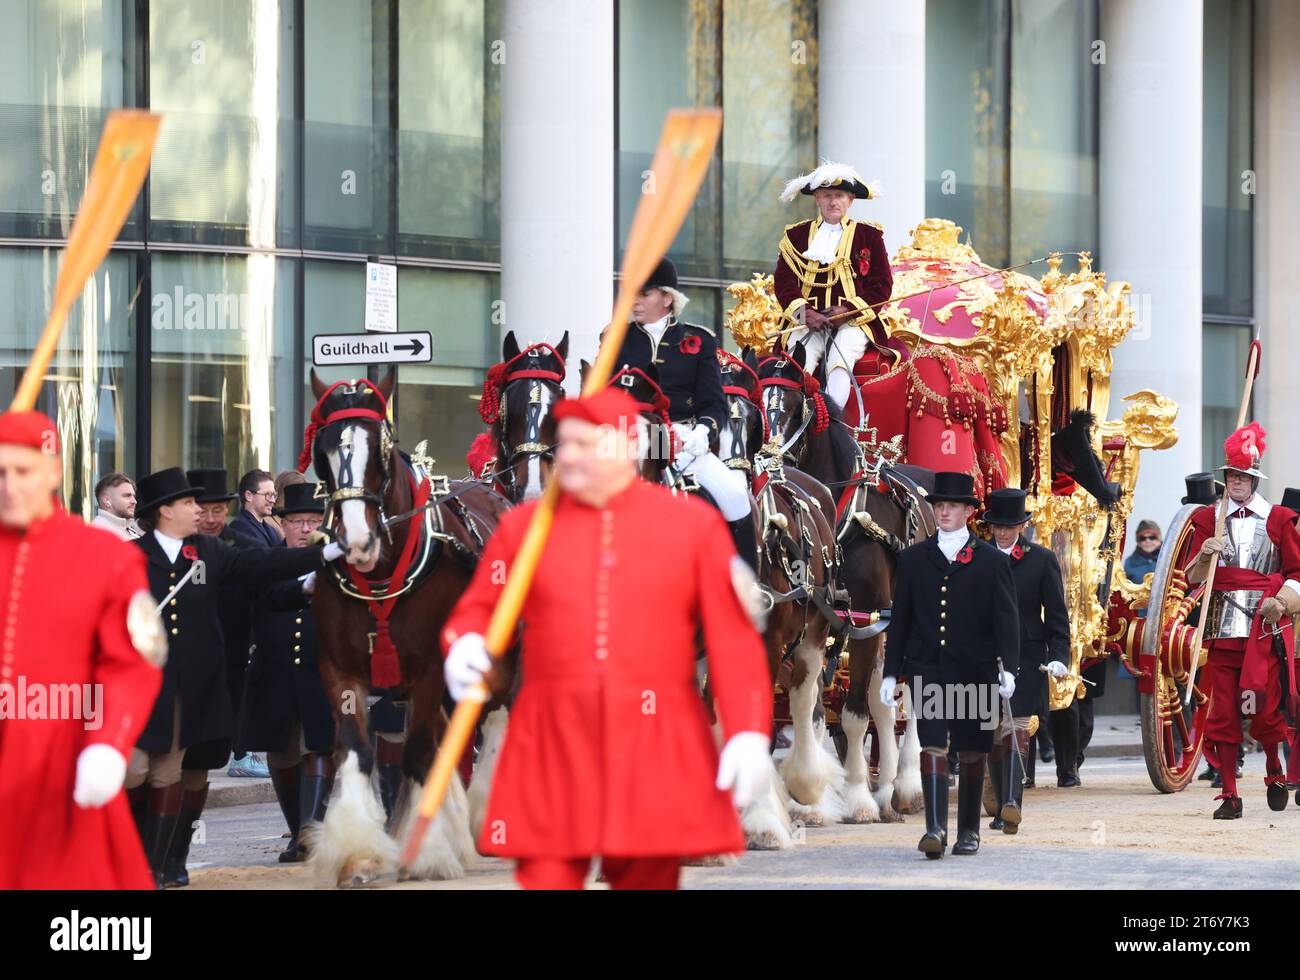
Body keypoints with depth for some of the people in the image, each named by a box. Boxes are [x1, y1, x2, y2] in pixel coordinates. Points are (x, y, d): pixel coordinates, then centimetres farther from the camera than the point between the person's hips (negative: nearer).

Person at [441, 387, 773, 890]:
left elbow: (733, 640, 0)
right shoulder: (524, 525, 8)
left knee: (649, 878, 6)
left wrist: (749, 734, -9)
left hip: (655, 748, -1)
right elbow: (478, 610, 14)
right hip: (555, 746, 1)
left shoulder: (694, 524, 3)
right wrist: (466, 650, -10)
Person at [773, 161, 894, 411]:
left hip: (853, 322, -1)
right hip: (809, 322, 1)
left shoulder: (869, 235, 14)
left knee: (840, 359, -32)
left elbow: (882, 284, 8)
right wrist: (802, 311, -10)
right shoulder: (796, 235, 18)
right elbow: (783, 281, 10)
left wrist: (849, 310, -8)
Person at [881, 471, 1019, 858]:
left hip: (974, 671, 0)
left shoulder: (992, 561, 3)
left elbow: (1006, 619, -3)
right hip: (926, 668, 0)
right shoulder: (913, 558, 8)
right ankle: (935, 828, -20)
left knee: (972, 752, 7)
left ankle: (968, 830, 18)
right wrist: (891, 673, 6)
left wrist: (1008, 668, -15)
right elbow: (900, 619, 10)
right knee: (932, 746, -12)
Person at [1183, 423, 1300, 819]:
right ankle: (1229, 794, 2)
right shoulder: (1209, 519, 12)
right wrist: (1205, 555, -12)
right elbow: (1193, 577, 9)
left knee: (1263, 705, -10)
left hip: (1265, 625, -2)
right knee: (1222, 710, -3)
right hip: (1223, 625, 2)